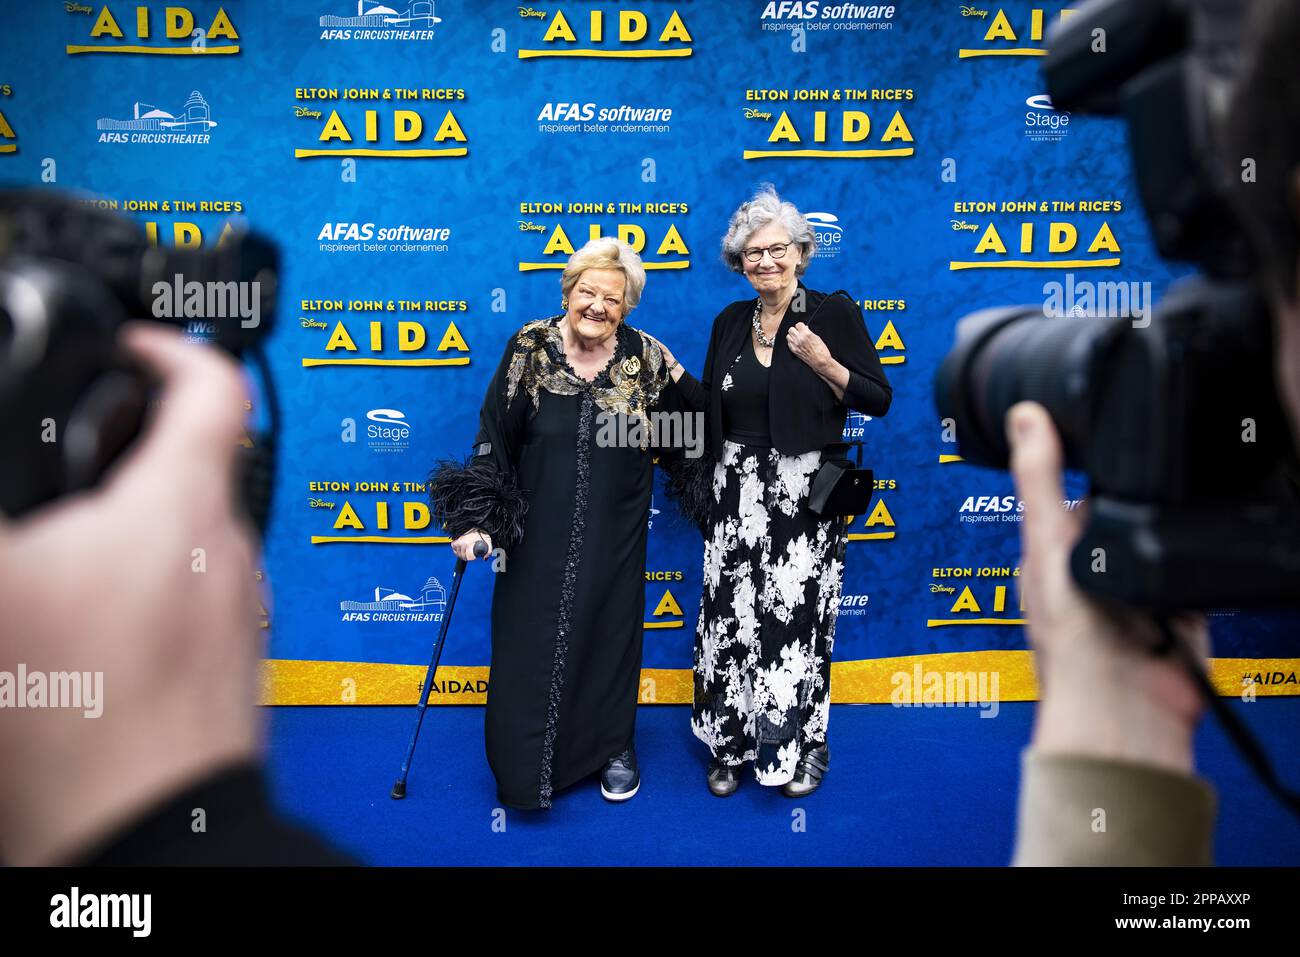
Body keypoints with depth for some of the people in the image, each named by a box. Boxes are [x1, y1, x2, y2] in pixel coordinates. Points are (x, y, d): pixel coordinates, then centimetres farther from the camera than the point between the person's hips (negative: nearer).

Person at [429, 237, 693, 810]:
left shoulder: (647, 360, -6)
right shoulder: (530, 349, -8)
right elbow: (493, 439, -8)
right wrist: (475, 520, -11)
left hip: (613, 535, 1)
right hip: (538, 532, 0)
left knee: (609, 634, 12)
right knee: (531, 643, 6)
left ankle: (612, 746, 34)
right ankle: (526, 765, 24)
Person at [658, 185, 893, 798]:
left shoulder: (835, 313, -4)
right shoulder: (729, 322, 10)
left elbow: (878, 401, -6)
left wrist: (824, 363, -19)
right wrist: (670, 370, 3)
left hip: (806, 495, -4)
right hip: (737, 494, 4)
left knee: (797, 620, 1)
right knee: (732, 619, 6)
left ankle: (800, 749, 21)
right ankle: (730, 746, 23)